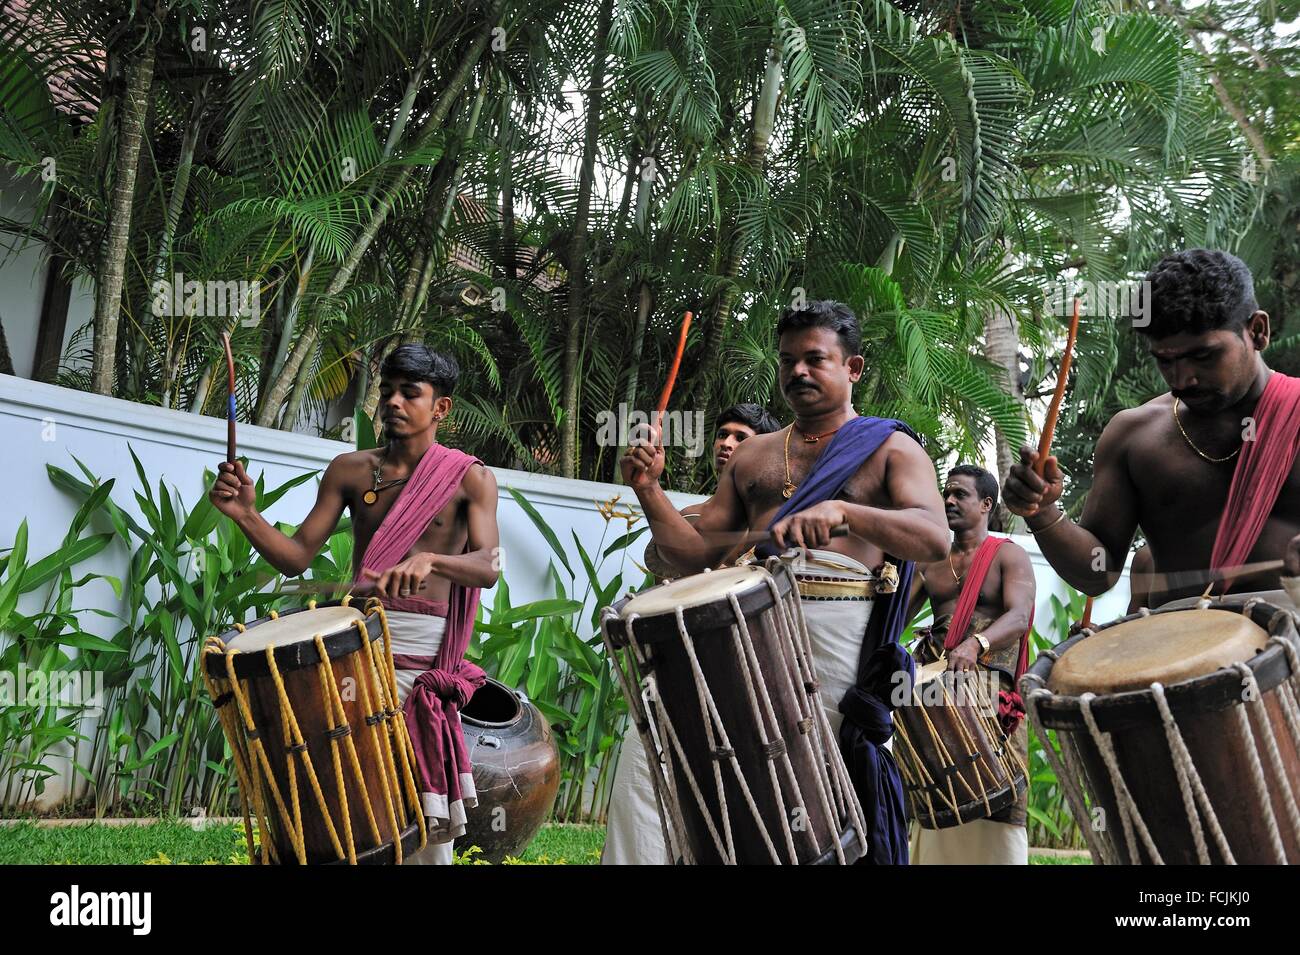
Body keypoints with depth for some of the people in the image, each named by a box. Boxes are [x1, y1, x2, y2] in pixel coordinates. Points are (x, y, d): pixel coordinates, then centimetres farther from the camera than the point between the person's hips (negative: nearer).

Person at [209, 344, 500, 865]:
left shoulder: (469, 478, 1)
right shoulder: (350, 470, 9)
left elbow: (488, 566, -14)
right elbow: (295, 556, 4)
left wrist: (429, 558, -33)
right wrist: (245, 514, -13)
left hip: (423, 651, -3)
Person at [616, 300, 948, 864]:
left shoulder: (890, 448, 6)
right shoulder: (751, 457, 19)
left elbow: (935, 540, -11)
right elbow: (697, 552, 14)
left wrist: (843, 511, -27)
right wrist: (648, 490, -1)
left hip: (843, 651, -3)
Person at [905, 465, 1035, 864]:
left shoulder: (1009, 556, 1)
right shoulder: (929, 564, 17)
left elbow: (1019, 618, -16)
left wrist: (976, 644, -35)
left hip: (994, 697, -5)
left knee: (994, 816, -8)